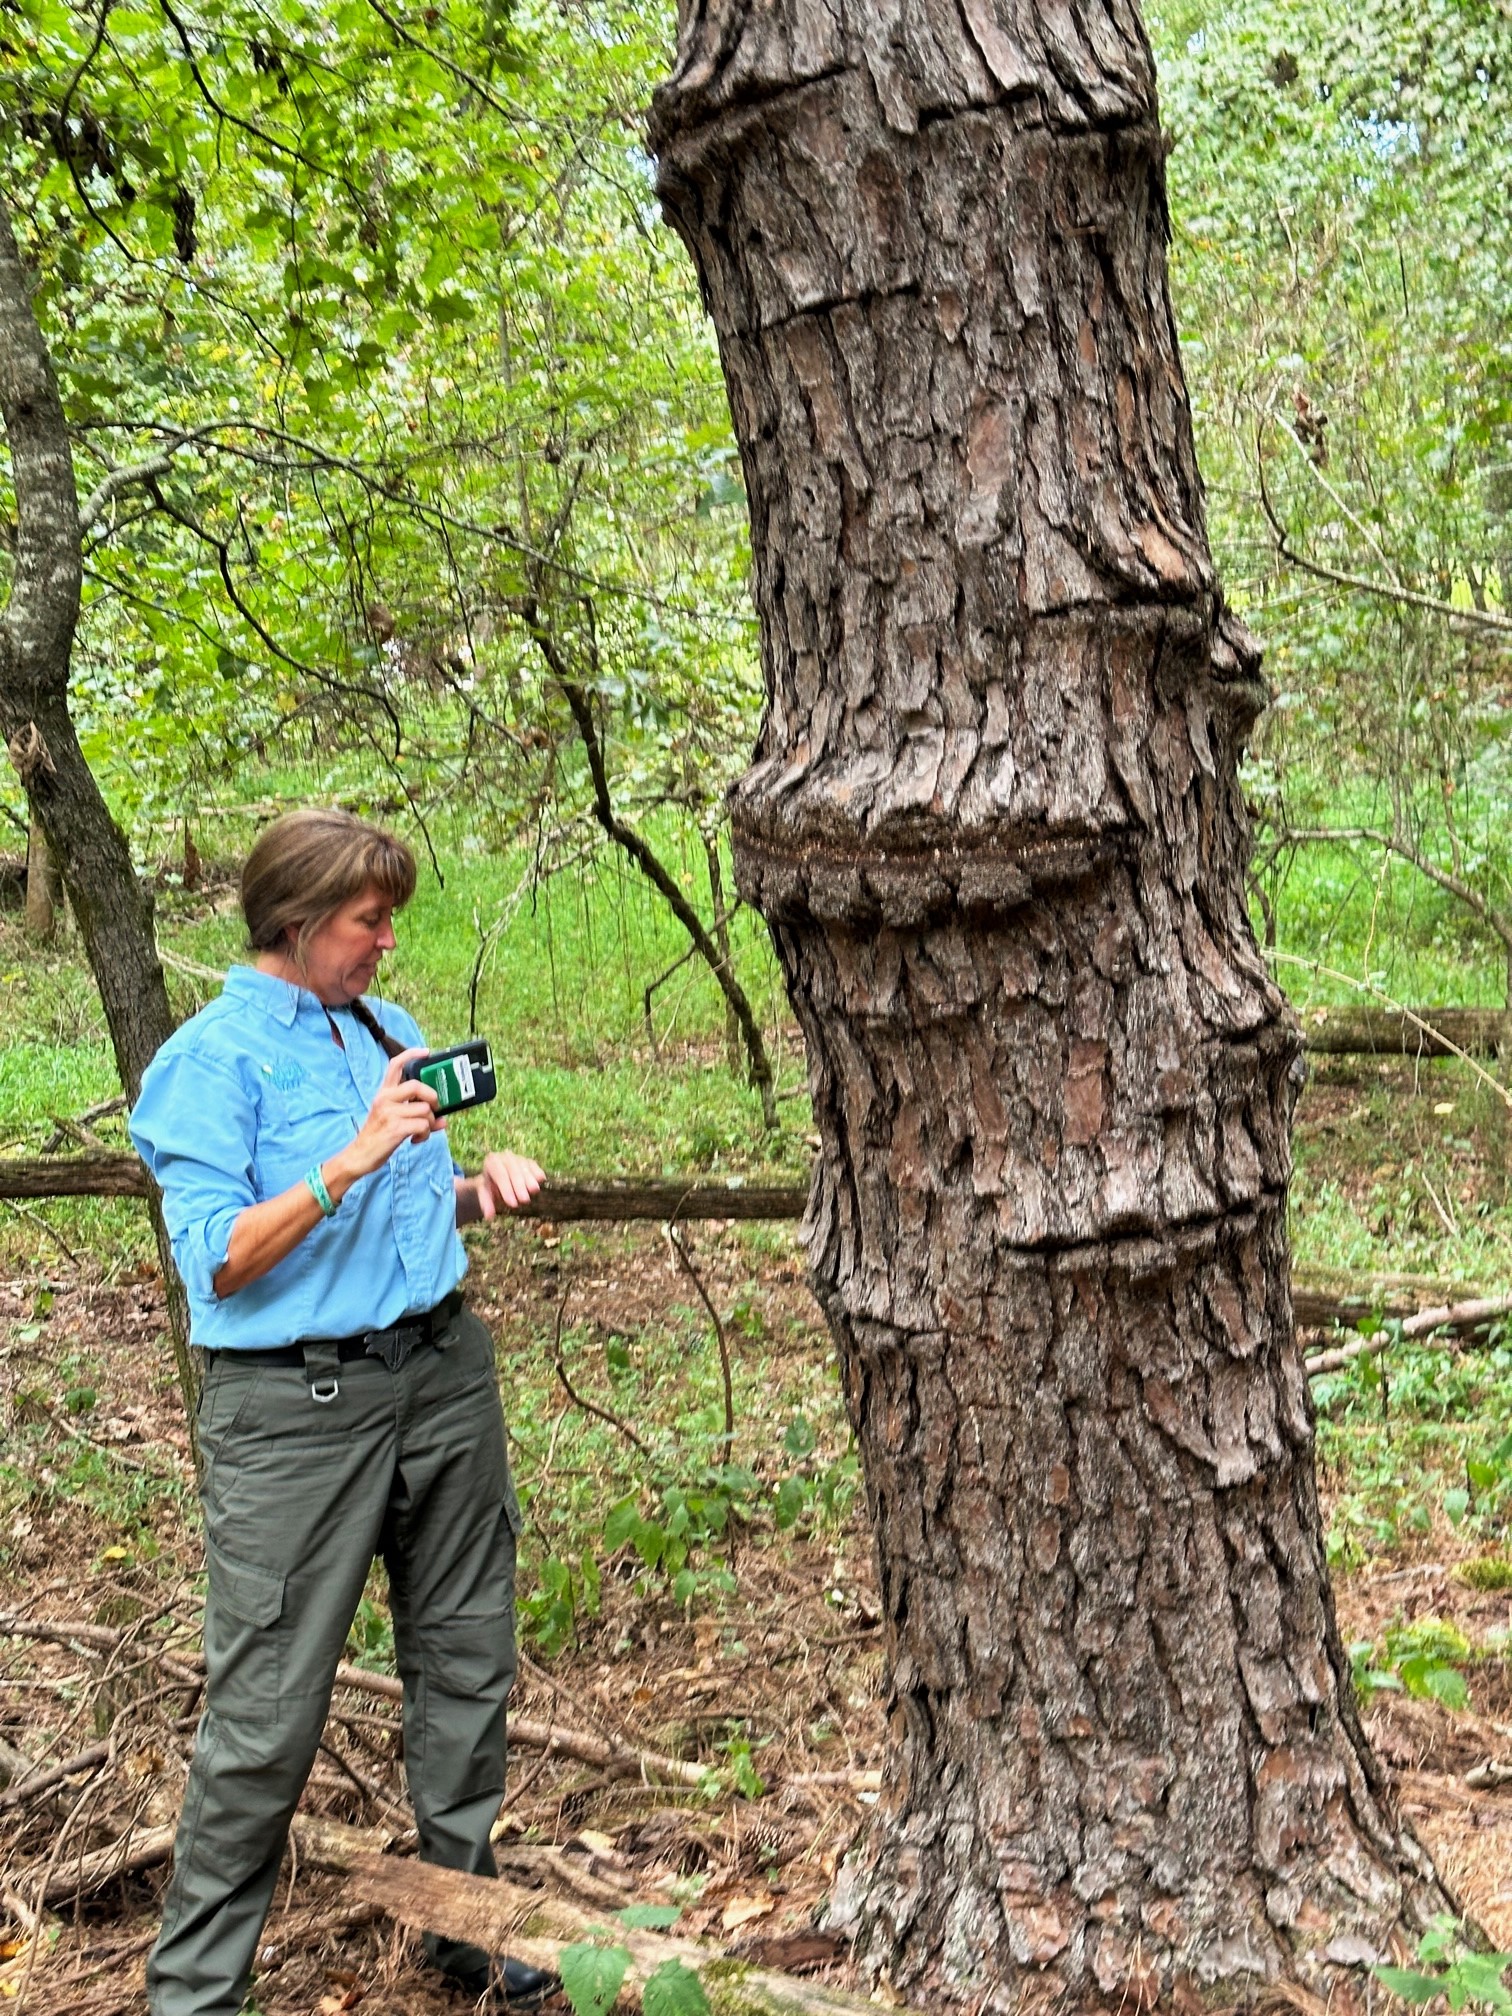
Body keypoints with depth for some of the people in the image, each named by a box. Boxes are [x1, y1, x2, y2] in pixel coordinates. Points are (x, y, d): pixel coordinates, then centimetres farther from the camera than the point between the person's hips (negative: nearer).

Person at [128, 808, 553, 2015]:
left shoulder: (391, 1032, 11)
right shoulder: (212, 1059, -9)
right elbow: (218, 1266, -16)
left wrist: (480, 1188, 1)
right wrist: (347, 1163, -26)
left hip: (445, 1370, 7)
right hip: (297, 1406, -7)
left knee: (467, 1668, 16)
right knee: (267, 1719, -1)